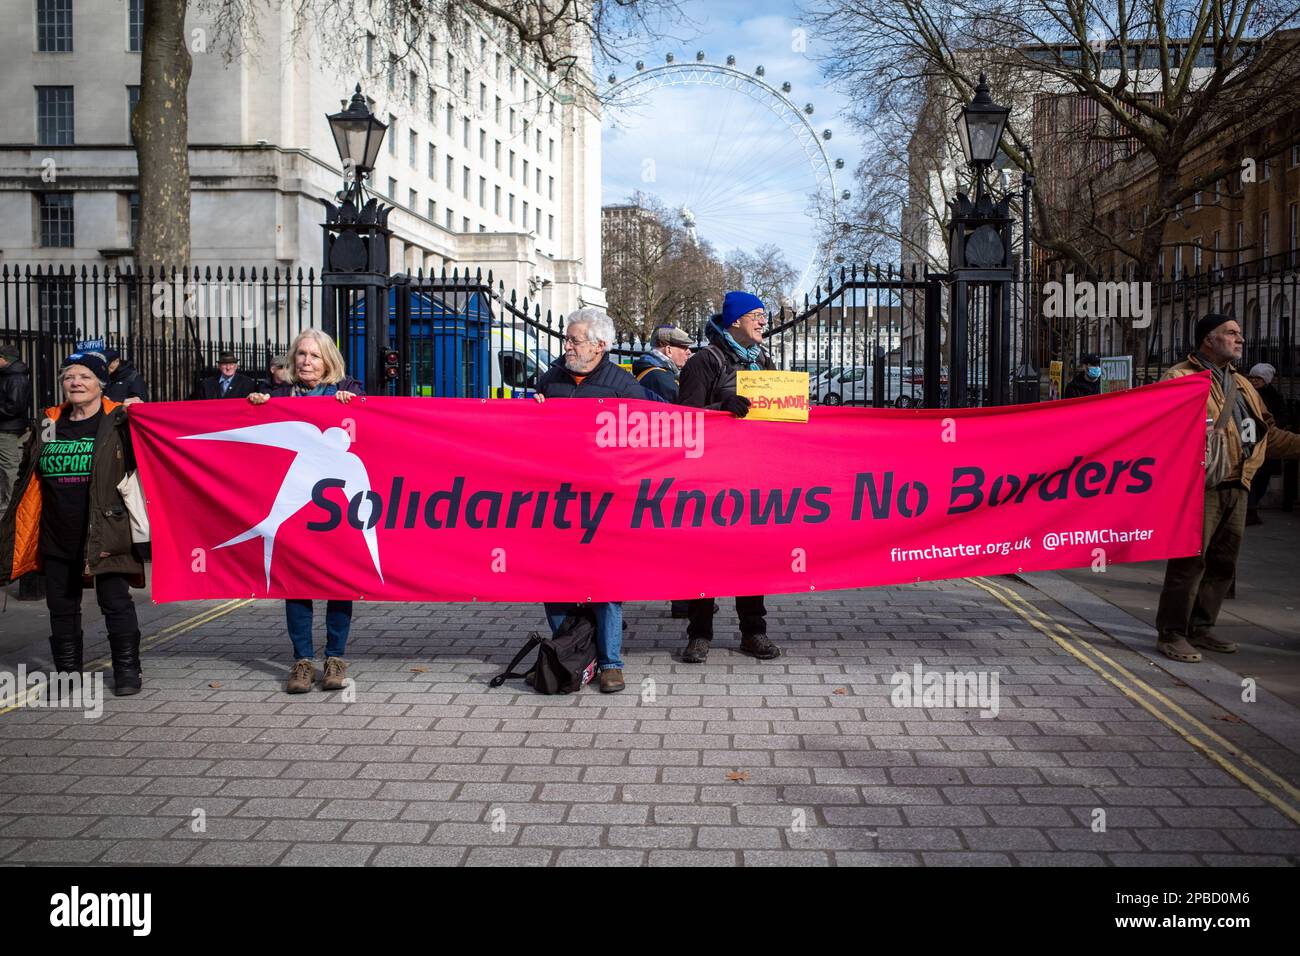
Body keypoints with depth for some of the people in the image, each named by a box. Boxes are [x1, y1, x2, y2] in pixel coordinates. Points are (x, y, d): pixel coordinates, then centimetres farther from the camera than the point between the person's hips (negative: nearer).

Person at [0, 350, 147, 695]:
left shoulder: (119, 421, -3)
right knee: (61, 605, 12)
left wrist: (136, 417, -17)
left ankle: (127, 670, 8)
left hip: (105, 533, -5)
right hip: (57, 536, 6)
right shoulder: (48, 425, 12)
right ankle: (68, 671, 25)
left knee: (115, 602, -3)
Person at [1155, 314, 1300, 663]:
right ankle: (1171, 634, -3)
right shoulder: (1180, 378, -4)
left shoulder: (1242, 384, 22)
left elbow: (1268, 433, 25)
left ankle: (1200, 629, 22)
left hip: (1236, 487, 8)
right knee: (1190, 561, -9)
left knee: (1222, 562, 12)